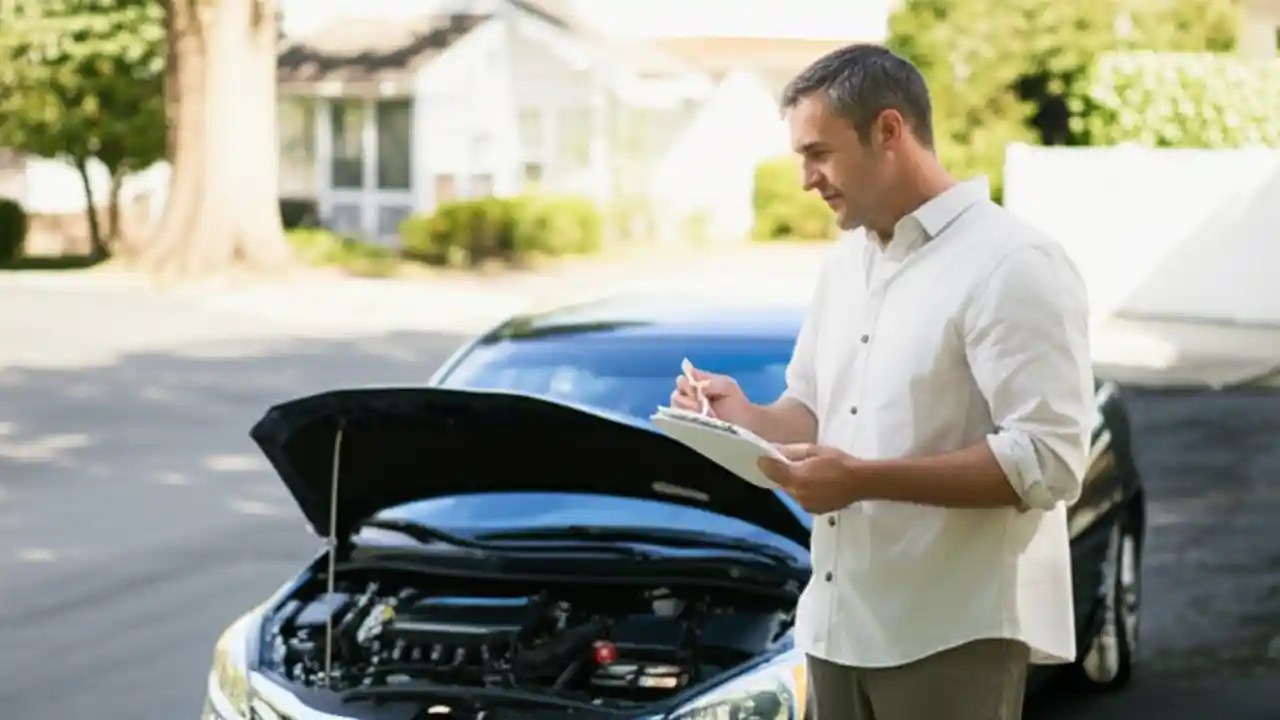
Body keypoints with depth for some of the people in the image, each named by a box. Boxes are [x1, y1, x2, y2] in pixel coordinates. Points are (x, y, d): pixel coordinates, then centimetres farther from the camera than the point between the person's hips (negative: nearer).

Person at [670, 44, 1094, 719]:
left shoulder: (1012, 265, -14)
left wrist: (864, 479, -25)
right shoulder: (844, 263, 14)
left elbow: (1049, 461, -21)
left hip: (953, 635, -8)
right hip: (841, 622, 8)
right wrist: (747, 419, -1)